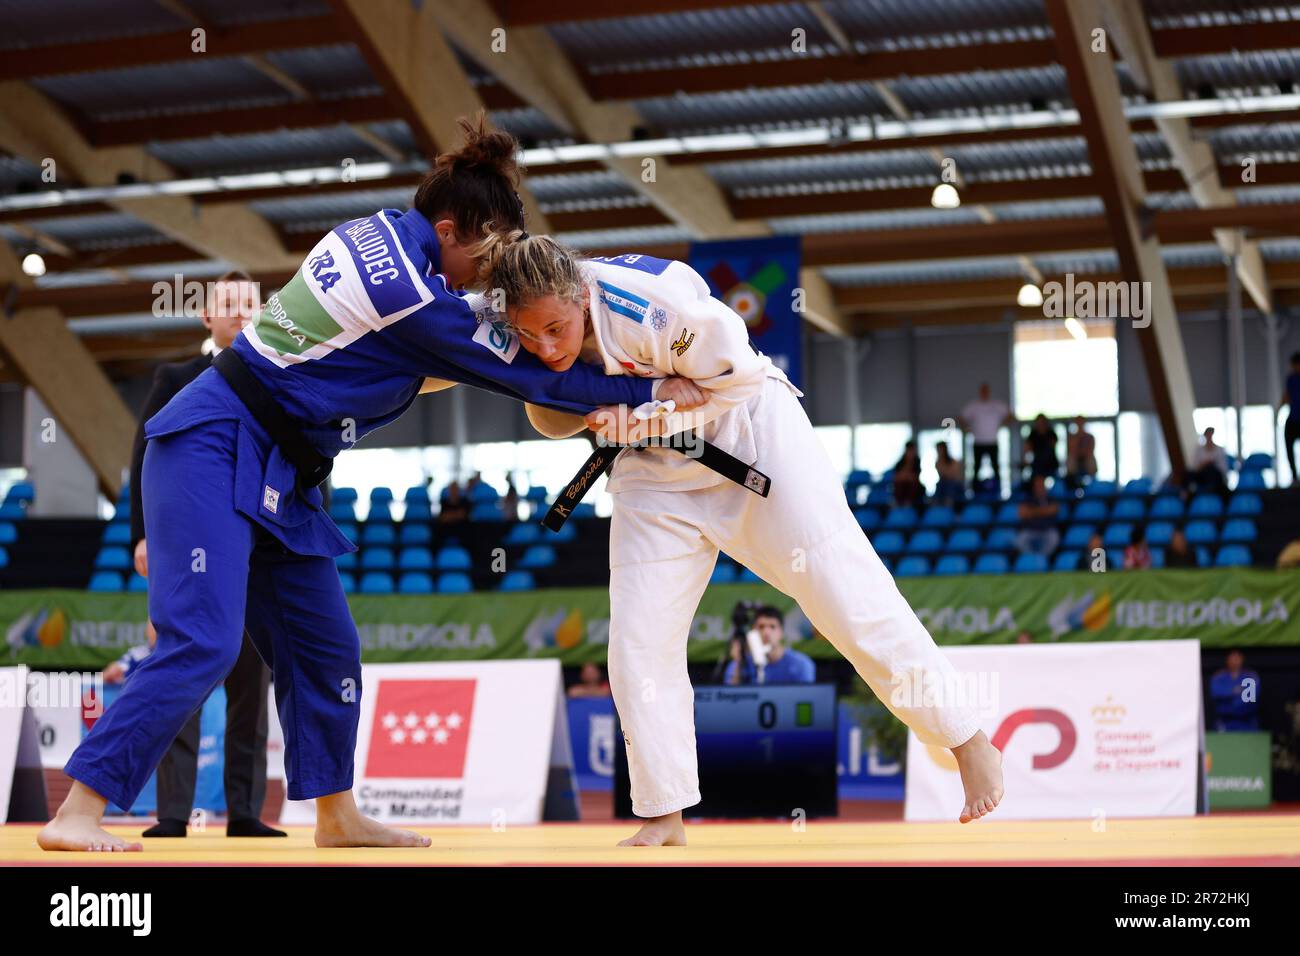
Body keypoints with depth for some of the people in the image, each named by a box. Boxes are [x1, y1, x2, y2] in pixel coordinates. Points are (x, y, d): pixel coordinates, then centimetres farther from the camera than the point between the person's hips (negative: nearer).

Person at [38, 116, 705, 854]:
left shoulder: (378, 234, 5)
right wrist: (652, 392, -5)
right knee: (202, 644, -19)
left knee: (325, 648, 12)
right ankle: (77, 815, -17)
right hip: (215, 452, -10)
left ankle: (337, 817, 25)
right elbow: (522, 373, -12)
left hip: (275, 474, 10)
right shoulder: (405, 288, -21)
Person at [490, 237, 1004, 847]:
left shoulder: (649, 304, -35)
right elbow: (555, 417, 0)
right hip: (657, 470, 5)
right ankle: (664, 817, 9)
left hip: (748, 434, -5)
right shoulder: (532, 319, -17)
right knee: (638, 642, -3)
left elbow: (736, 378, -21)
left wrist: (639, 413, -30)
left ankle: (968, 741, 10)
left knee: (848, 598, -4)